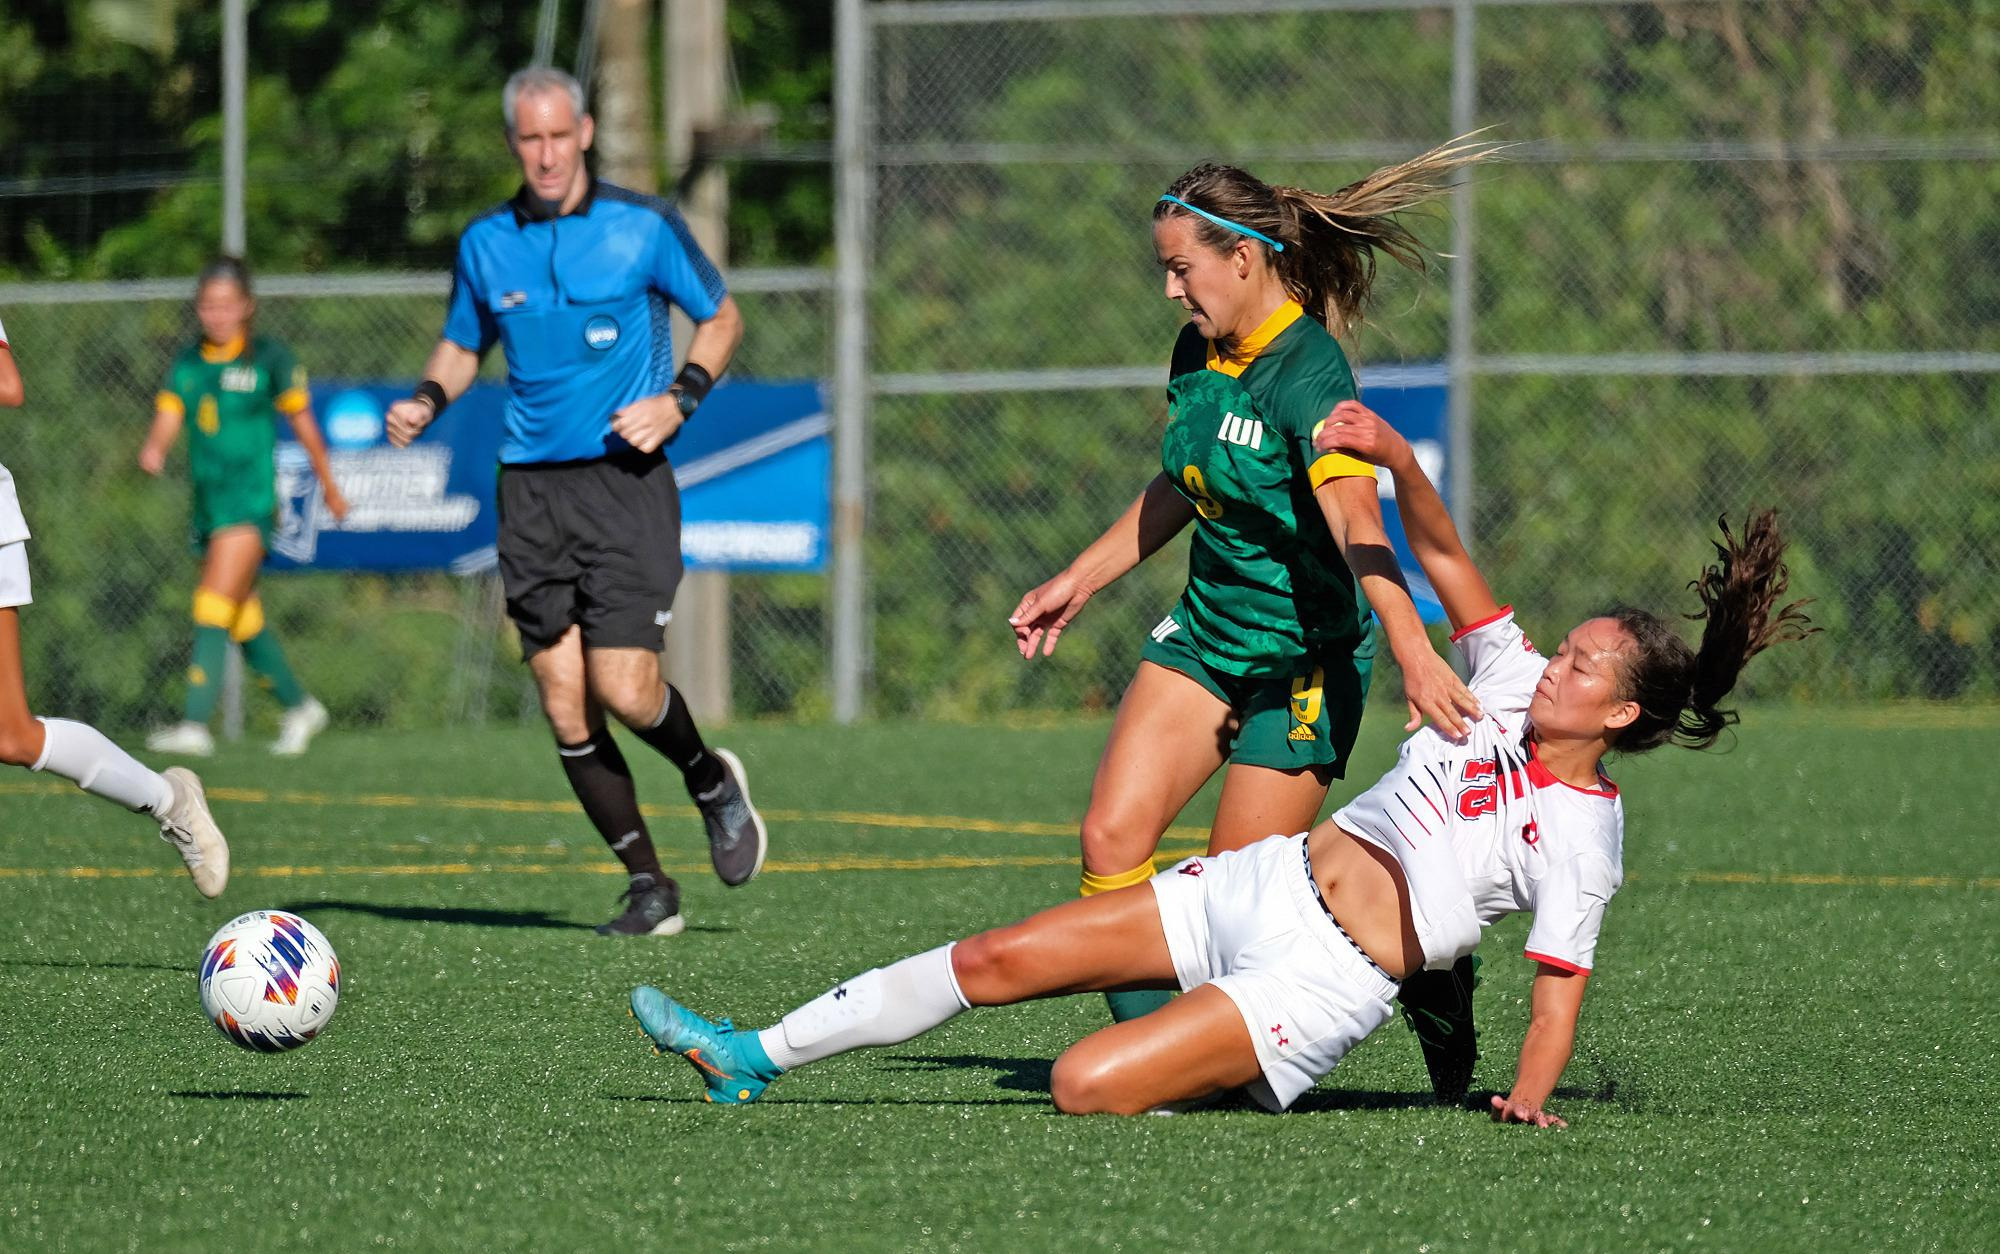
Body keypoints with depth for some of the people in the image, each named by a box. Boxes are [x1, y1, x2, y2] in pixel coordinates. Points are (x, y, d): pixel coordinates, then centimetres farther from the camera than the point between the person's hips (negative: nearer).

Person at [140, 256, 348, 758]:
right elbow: (167, 420, 3)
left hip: (251, 503, -6)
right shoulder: (187, 364, 11)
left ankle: (195, 722, -27)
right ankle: (299, 708, 32)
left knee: (214, 607, -19)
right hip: (208, 505, 6)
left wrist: (328, 486, 12)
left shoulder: (269, 359, -4)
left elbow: (303, 424, 4)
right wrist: (153, 449, -21)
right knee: (246, 622, 14)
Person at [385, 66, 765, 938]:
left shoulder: (642, 227, -3)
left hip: (627, 481, -4)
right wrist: (426, 401, 1)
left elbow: (721, 318, 8)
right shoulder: (486, 244, 7)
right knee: (566, 709, -1)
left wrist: (680, 399, -8)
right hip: (532, 489, 4)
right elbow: (463, 346, 22)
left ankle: (711, 782, 19)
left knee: (623, 689, -14)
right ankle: (649, 887, 11)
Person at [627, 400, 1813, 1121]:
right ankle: (756, 1056, 10)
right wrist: (1396, 456, -5)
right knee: (997, 959, 2)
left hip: (1326, 980, -7)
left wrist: (1531, 1093, -24)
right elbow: (1443, 555, 9)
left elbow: (1559, 989, -10)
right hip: (1263, 886, 7)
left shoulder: (1583, 834, -10)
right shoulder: (1515, 684, 7)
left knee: (1085, 1086, -23)